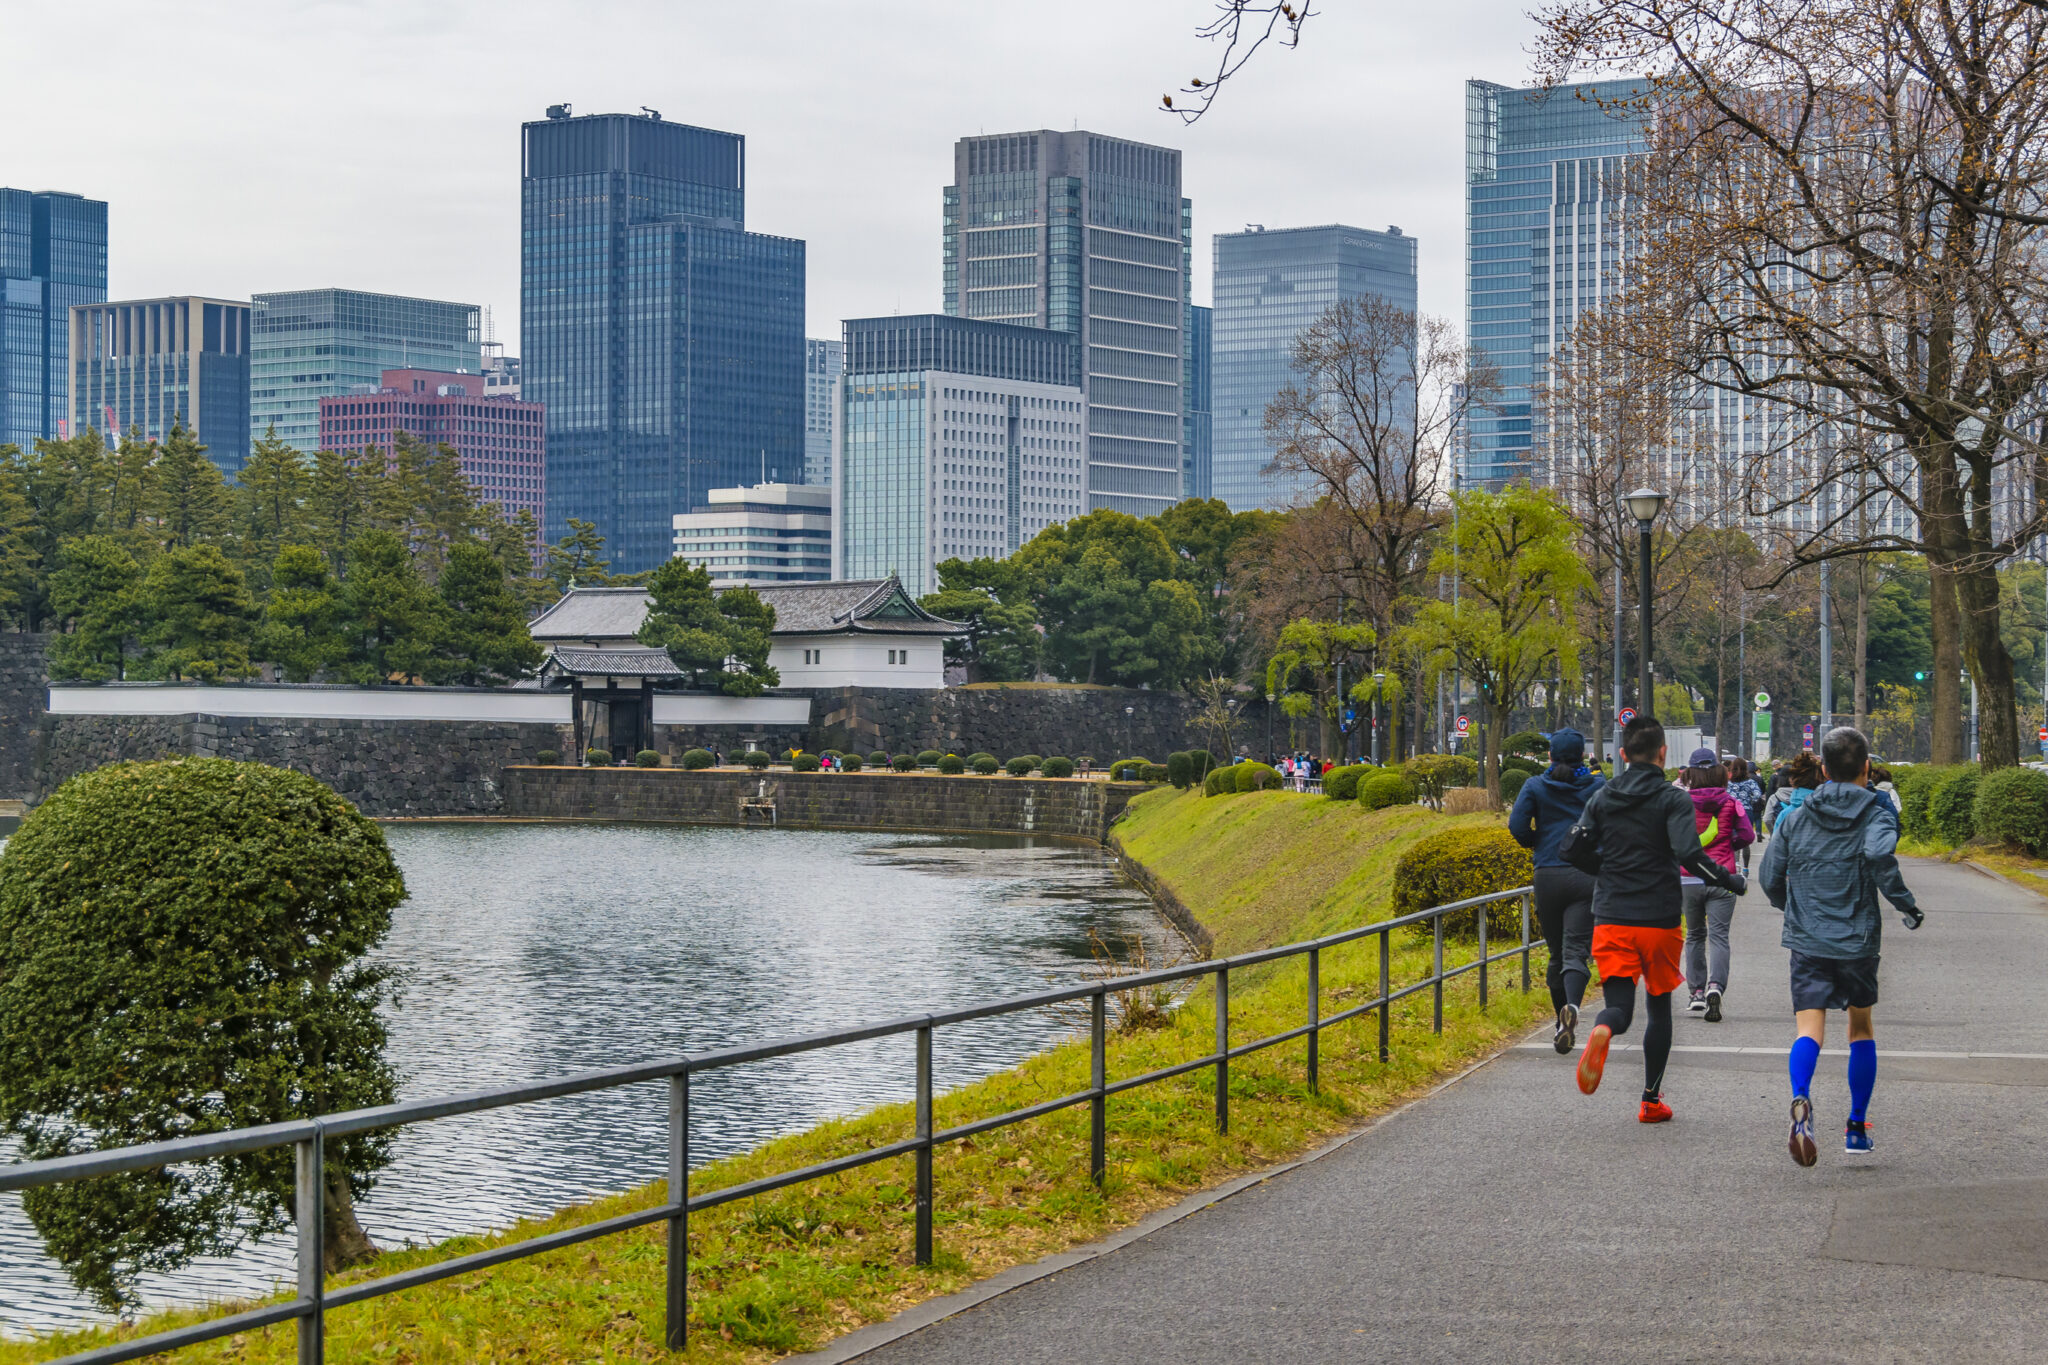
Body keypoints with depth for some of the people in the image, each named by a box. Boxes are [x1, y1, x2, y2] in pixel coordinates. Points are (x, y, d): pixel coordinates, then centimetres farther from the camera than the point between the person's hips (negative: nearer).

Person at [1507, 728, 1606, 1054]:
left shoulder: (1535, 787, 4)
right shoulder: (1599, 786, 4)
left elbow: (1517, 825, -8)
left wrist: (1535, 843, 12)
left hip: (1547, 877, 1)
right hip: (1586, 876, -1)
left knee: (1557, 953, 13)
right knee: (1575, 950, -10)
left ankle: (1562, 1026, 17)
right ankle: (1572, 1005, -38)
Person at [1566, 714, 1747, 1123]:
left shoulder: (1602, 798, 6)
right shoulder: (1673, 799, -7)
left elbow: (1574, 851, 5)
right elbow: (1688, 854, -21)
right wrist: (1730, 881, -7)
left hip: (1611, 919, 2)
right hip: (1659, 918, -2)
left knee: (1619, 1004, 0)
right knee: (1659, 1005, 16)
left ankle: (1602, 1032, -38)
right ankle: (1651, 1100, 17)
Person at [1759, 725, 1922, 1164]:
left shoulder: (1795, 818, 8)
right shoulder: (1876, 813, -2)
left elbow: (1770, 879, 9)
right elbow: (1880, 855, -23)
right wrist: (1906, 905, -10)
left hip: (1807, 942, 1)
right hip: (1858, 940, -1)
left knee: (1809, 1029, -10)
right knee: (1861, 1029, 19)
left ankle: (1801, 1099, -40)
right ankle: (1857, 1128, 20)